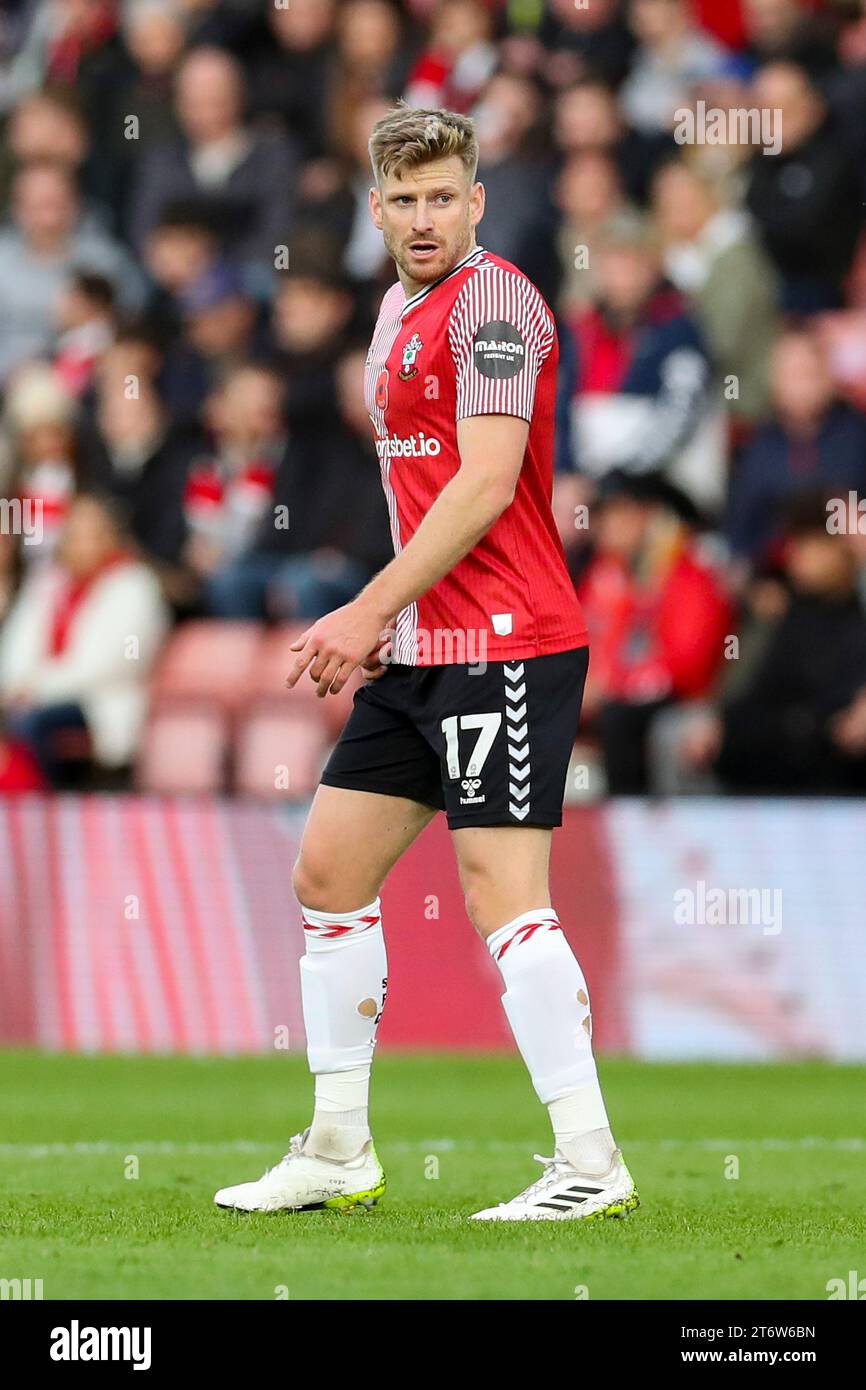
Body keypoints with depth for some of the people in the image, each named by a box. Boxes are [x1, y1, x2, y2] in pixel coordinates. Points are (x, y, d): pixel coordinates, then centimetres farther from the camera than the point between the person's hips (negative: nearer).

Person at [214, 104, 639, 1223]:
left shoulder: (492, 299, -11)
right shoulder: (399, 313, 17)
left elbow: (485, 481, -20)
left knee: (501, 892, -14)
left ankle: (590, 1163, -12)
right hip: (421, 653, 10)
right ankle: (339, 1153, 19)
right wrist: (381, 623, 17)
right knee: (328, 873, 11)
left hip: (505, 644, -10)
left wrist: (368, 610, -19)